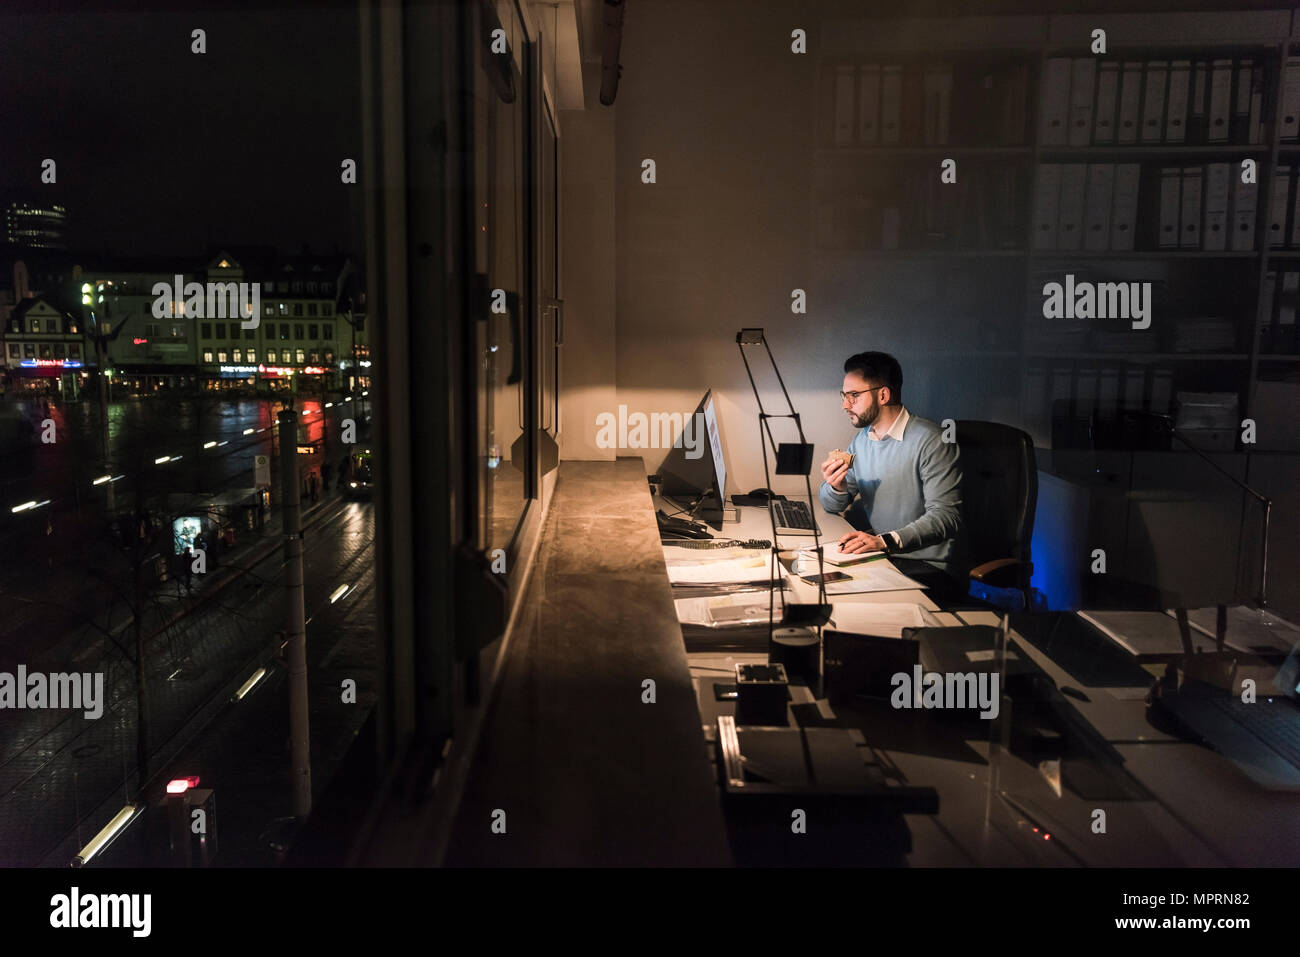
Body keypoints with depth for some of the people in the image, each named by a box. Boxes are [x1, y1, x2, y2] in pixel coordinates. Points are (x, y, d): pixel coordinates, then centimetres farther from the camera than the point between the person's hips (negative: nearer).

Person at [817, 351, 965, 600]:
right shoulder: (861, 440, 12)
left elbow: (944, 516, -22)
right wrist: (836, 487, -10)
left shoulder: (931, 441, -14)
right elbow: (832, 506, 14)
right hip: (880, 557, 7)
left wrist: (885, 540, -34)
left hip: (930, 568, -7)